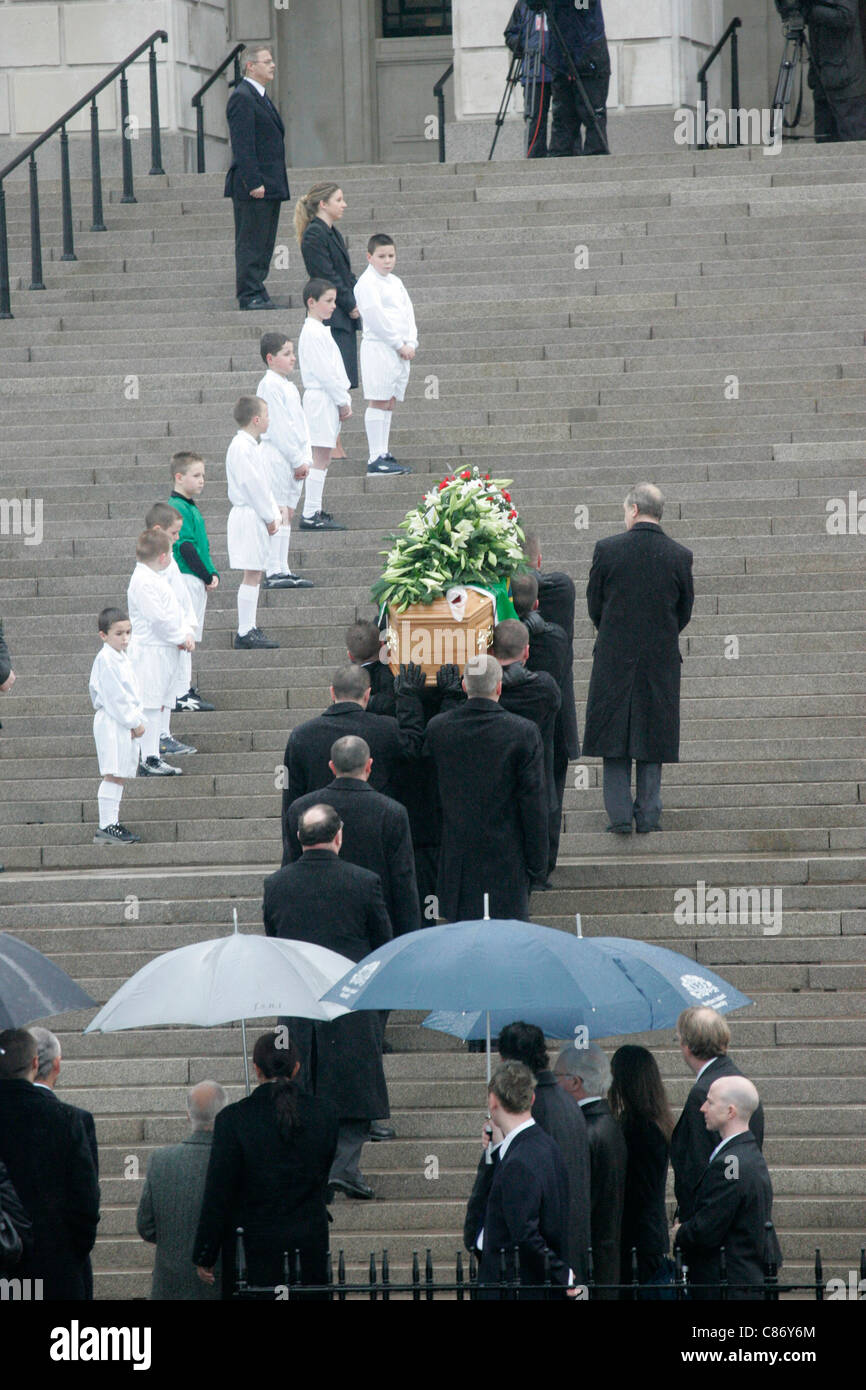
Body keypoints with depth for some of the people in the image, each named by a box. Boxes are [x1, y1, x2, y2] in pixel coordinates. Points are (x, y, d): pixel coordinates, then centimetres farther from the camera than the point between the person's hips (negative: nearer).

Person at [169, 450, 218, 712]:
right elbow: (186, 547, -20)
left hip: (197, 581, 10)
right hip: (185, 579, -10)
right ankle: (184, 693, -9)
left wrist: (212, 573, 7)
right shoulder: (178, 509, -15)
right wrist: (208, 577, -14)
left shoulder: (191, 508, 16)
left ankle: (186, 691, 17)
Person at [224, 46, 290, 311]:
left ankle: (257, 295, 16)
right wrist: (253, 183, -23)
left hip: (269, 186, 10)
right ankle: (250, 296, -5)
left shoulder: (260, 97, 19)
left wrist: (275, 184, 19)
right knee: (251, 244, -7)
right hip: (252, 188, -10)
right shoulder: (242, 98, -13)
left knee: (263, 243, 12)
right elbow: (242, 146, -19)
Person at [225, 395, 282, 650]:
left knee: (255, 574, 12)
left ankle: (249, 629, 15)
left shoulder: (251, 446, 16)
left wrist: (274, 515, 10)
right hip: (248, 515, -10)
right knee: (252, 575, -9)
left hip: (256, 517, 10)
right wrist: (269, 518, -12)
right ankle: (245, 632, -8)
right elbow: (252, 485, -18)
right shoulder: (241, 448, -16)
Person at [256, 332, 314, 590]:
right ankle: (274, 572, -10)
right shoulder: (269, 385, -12)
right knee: (279, 514, -10)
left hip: (294, 458, 9)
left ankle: (283, 571, 11)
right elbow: (279, 426, -16)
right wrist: (297, 459, -15)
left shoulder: (288, 385, 17)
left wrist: (305, 458, 9)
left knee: (287, 513, 9)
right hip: (277, 455, -9)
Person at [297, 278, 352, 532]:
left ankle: (313, 511, 16)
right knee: (321, 457, -10)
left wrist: (344, 400, 13)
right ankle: (311, 515, -10)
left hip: (329, 400, 10)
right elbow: (324, 372, -18)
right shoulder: (313, 332, -15)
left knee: (322, 458, 12)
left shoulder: (320, 330, 17)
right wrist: (343, 401, -13)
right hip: (321, 397, -10)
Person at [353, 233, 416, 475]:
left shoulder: (395, 282, 17)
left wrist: (411, 343, 1)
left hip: (400, 350, 8)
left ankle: (384, 454, 12)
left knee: (390, 402, 9)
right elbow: (377, 319, -15)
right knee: (378, 402, -10)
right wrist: (400, 345, -13)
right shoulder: (367, 283, -9)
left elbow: (408, 312, 16)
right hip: (378, 347, -8)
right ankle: (376, 458, -12)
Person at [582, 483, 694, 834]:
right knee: (652, 738, 9)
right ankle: (647, 815, 7)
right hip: (661, 660, 1)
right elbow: (685, 611, 5)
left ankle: (620, 815, 1)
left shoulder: (607, 550, -8)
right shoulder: (679, 556, -4)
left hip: (614, 658, -1)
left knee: (614, 738, 6)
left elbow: (594, 604, 0)